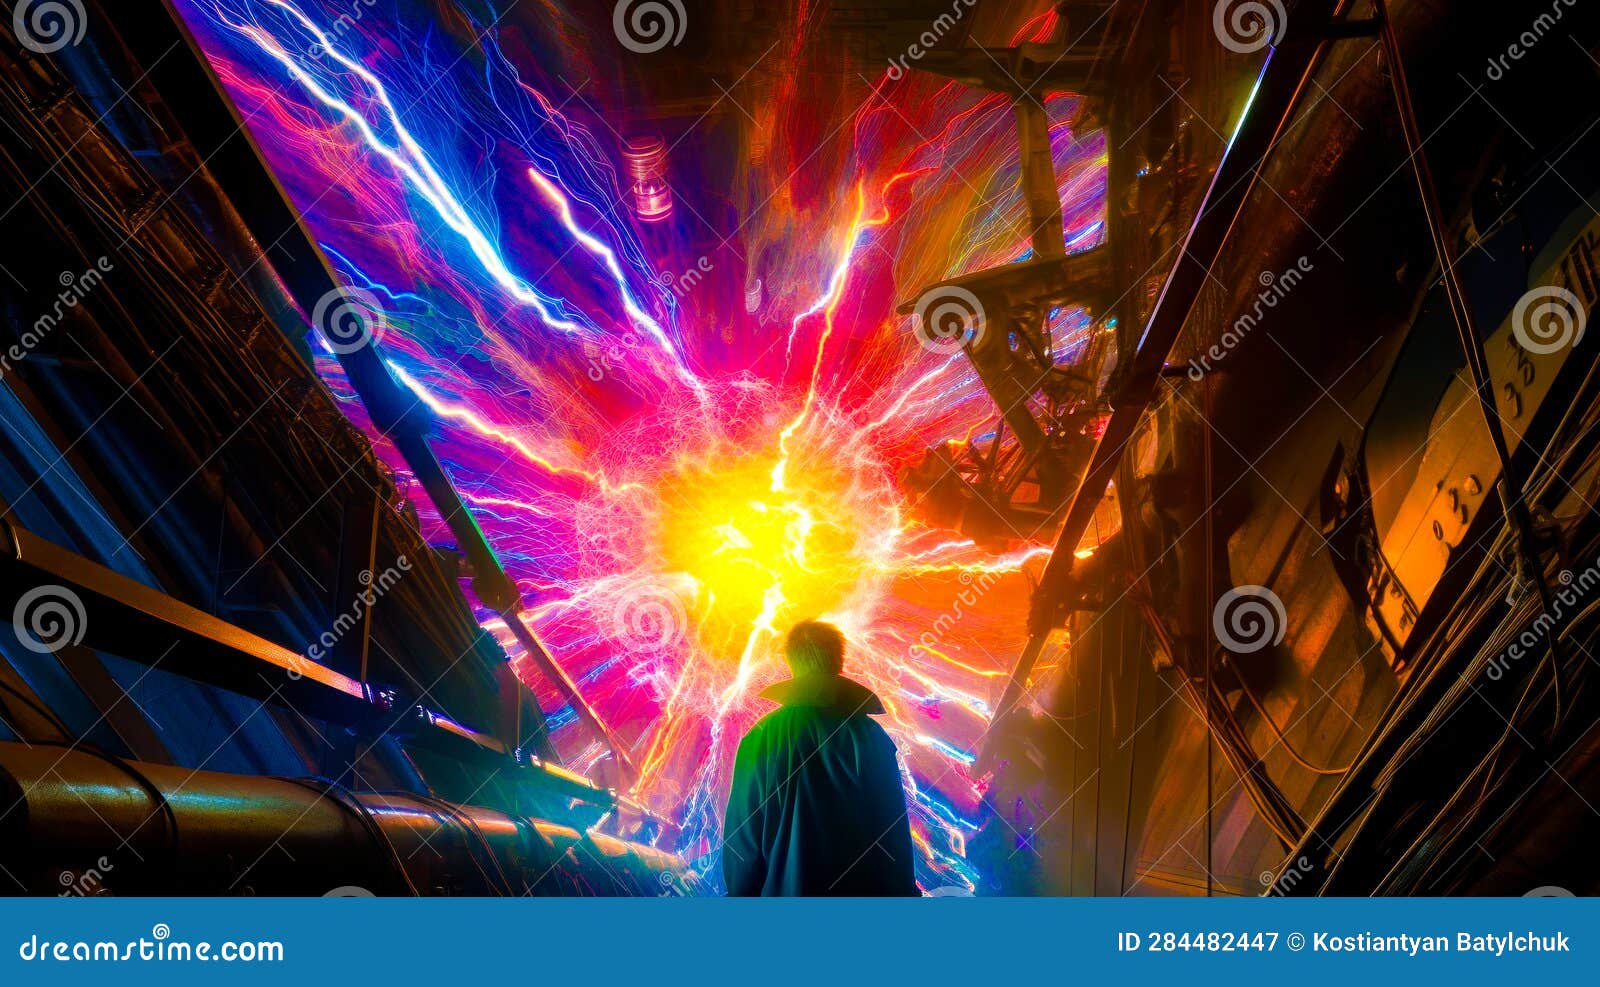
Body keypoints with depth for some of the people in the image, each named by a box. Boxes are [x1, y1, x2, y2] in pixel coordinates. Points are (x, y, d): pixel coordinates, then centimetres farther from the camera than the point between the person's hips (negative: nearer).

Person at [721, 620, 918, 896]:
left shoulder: (758, 740, -6)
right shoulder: (870, 737, -7)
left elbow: (741, 832, -2)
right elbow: (894, 832, -4)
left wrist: (742, 894, 8)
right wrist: (903, 892, 6)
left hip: (783, 889, 1)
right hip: (861, 889, 0)